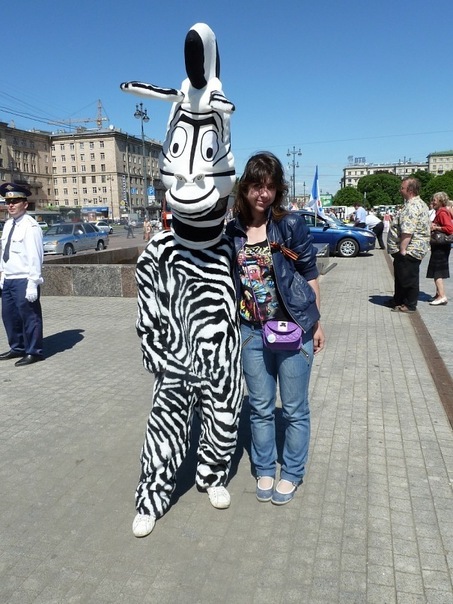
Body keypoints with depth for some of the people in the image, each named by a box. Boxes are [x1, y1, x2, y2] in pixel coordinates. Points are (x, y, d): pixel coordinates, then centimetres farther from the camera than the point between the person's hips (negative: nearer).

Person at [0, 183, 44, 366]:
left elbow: (35, 257, -18)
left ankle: (33, 352, 13)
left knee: (29, 316, 0)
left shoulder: (30, 226, -14)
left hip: (23, 281, -9)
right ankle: (17, 348, 31)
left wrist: (32, 284, -20)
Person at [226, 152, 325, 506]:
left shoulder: (292, 225, -8)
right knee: (260, 408, 16)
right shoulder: (231, 232, -1)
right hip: (252, 332, 3)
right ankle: (264, 470, 36)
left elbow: (310, 276, -2)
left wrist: (317, 322, 1)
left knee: (295, 409, 12)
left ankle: (291, 474, 32)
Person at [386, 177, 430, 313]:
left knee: (409, 278, 0)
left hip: (408, 251, -11)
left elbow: (407, 232, -29)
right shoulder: (420, 204, 15)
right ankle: (398, 300, 33)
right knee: (400, 276, 20)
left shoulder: (412, 207, -22)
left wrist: (402, 249, -25)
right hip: (414, 250, 11)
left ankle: (409, 305, 11)